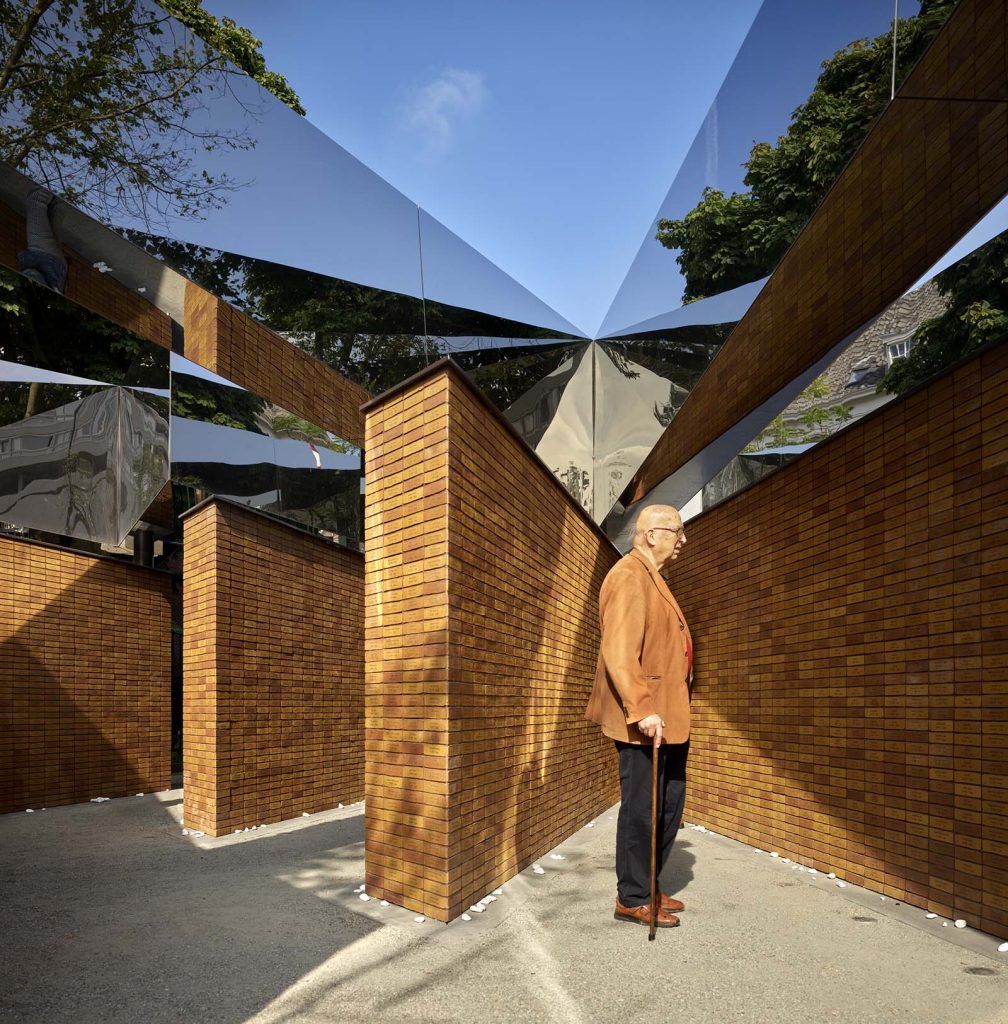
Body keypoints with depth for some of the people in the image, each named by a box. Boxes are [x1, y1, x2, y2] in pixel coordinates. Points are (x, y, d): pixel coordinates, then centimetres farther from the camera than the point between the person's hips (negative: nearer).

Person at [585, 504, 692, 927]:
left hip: (665, 716, 10)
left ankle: (646, 888, 29)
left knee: (669, 803, 16)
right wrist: (641, 710, -27)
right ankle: (632, 899, 14)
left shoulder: (652, 578, 19)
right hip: (641, 719, -10)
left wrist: (662, 709, 19)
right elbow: (618, 652, -23)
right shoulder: (629, 577, -14)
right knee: (640, 807, 0)